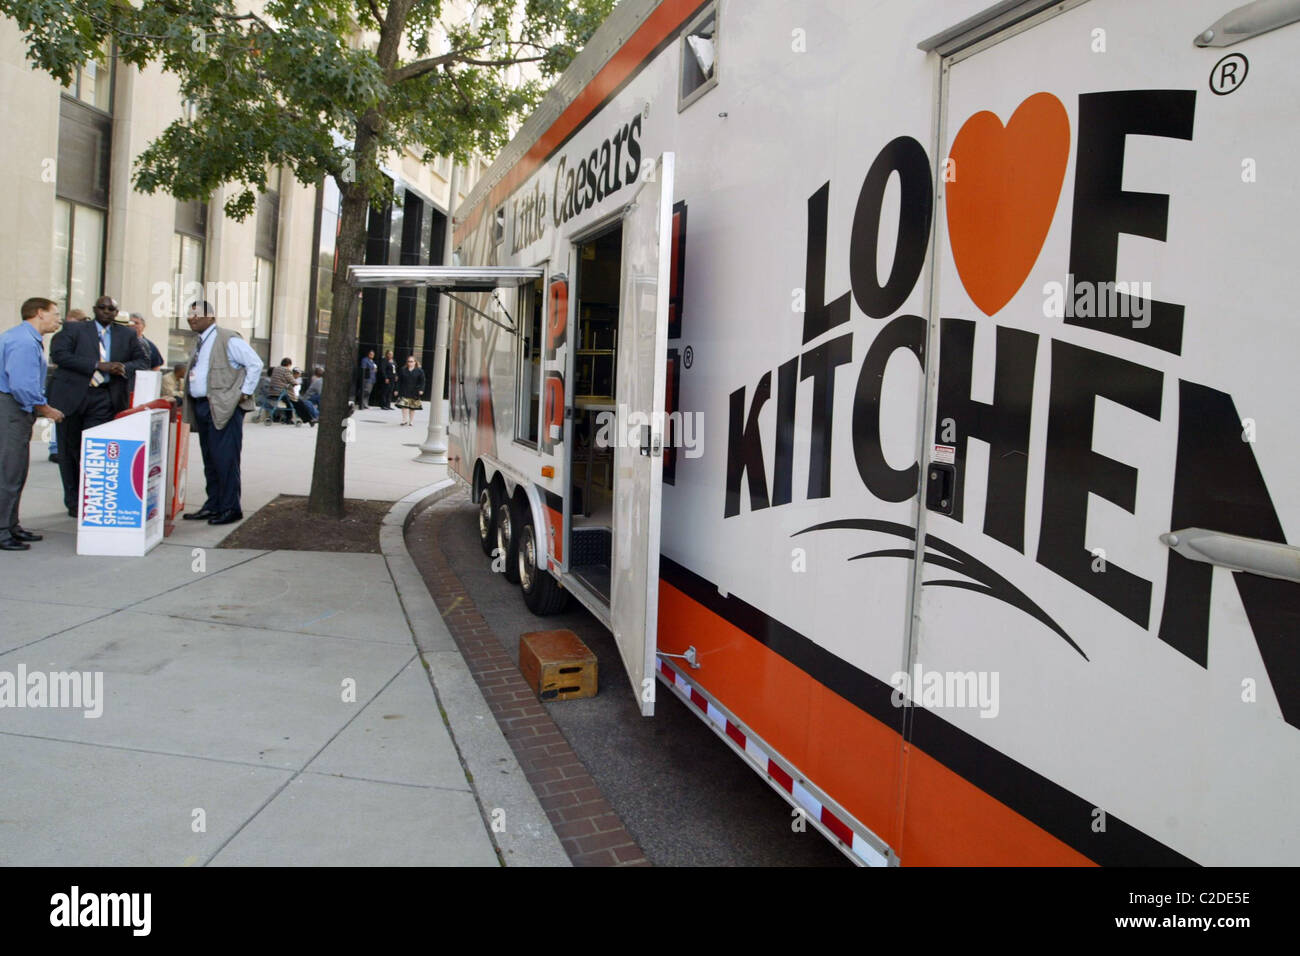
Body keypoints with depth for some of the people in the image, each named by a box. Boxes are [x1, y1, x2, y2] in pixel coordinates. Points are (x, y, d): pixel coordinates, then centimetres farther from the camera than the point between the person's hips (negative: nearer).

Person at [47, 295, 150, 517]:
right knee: (70, 450, 7)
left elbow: (144, 360, 13)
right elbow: (58, 354, -9)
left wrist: (125, 368, -10)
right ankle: (73, 501, 19)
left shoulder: (127, 335, 13)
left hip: (103, 398, 0)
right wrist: (98, 365, -17)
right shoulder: (75, 330, 5)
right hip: (71, 396, 0)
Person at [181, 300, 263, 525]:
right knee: (210, 461, 13)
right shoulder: (200, 343, 18)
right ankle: (213, 506, 21)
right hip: (201, 406, 9)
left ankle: (230, 508, -1)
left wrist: (245, 393, -12)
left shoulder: (228, 339, -8)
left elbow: (255, 364, -12)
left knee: (225, 459, -7)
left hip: (224, 407, -9)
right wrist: (191, 403, 15)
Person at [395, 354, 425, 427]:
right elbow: (399, 381, 8)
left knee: (413, 407, 6)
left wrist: (421, 390, -13)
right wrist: (397, 390, 3)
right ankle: (405, 420, -2)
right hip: (404, 391, 1)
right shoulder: (402, 370, 6)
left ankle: (411, 421, 16)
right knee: (404, 405, -10)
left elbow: (422, 381, -1)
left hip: (414, 392, -1)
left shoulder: (419, 371, 0)